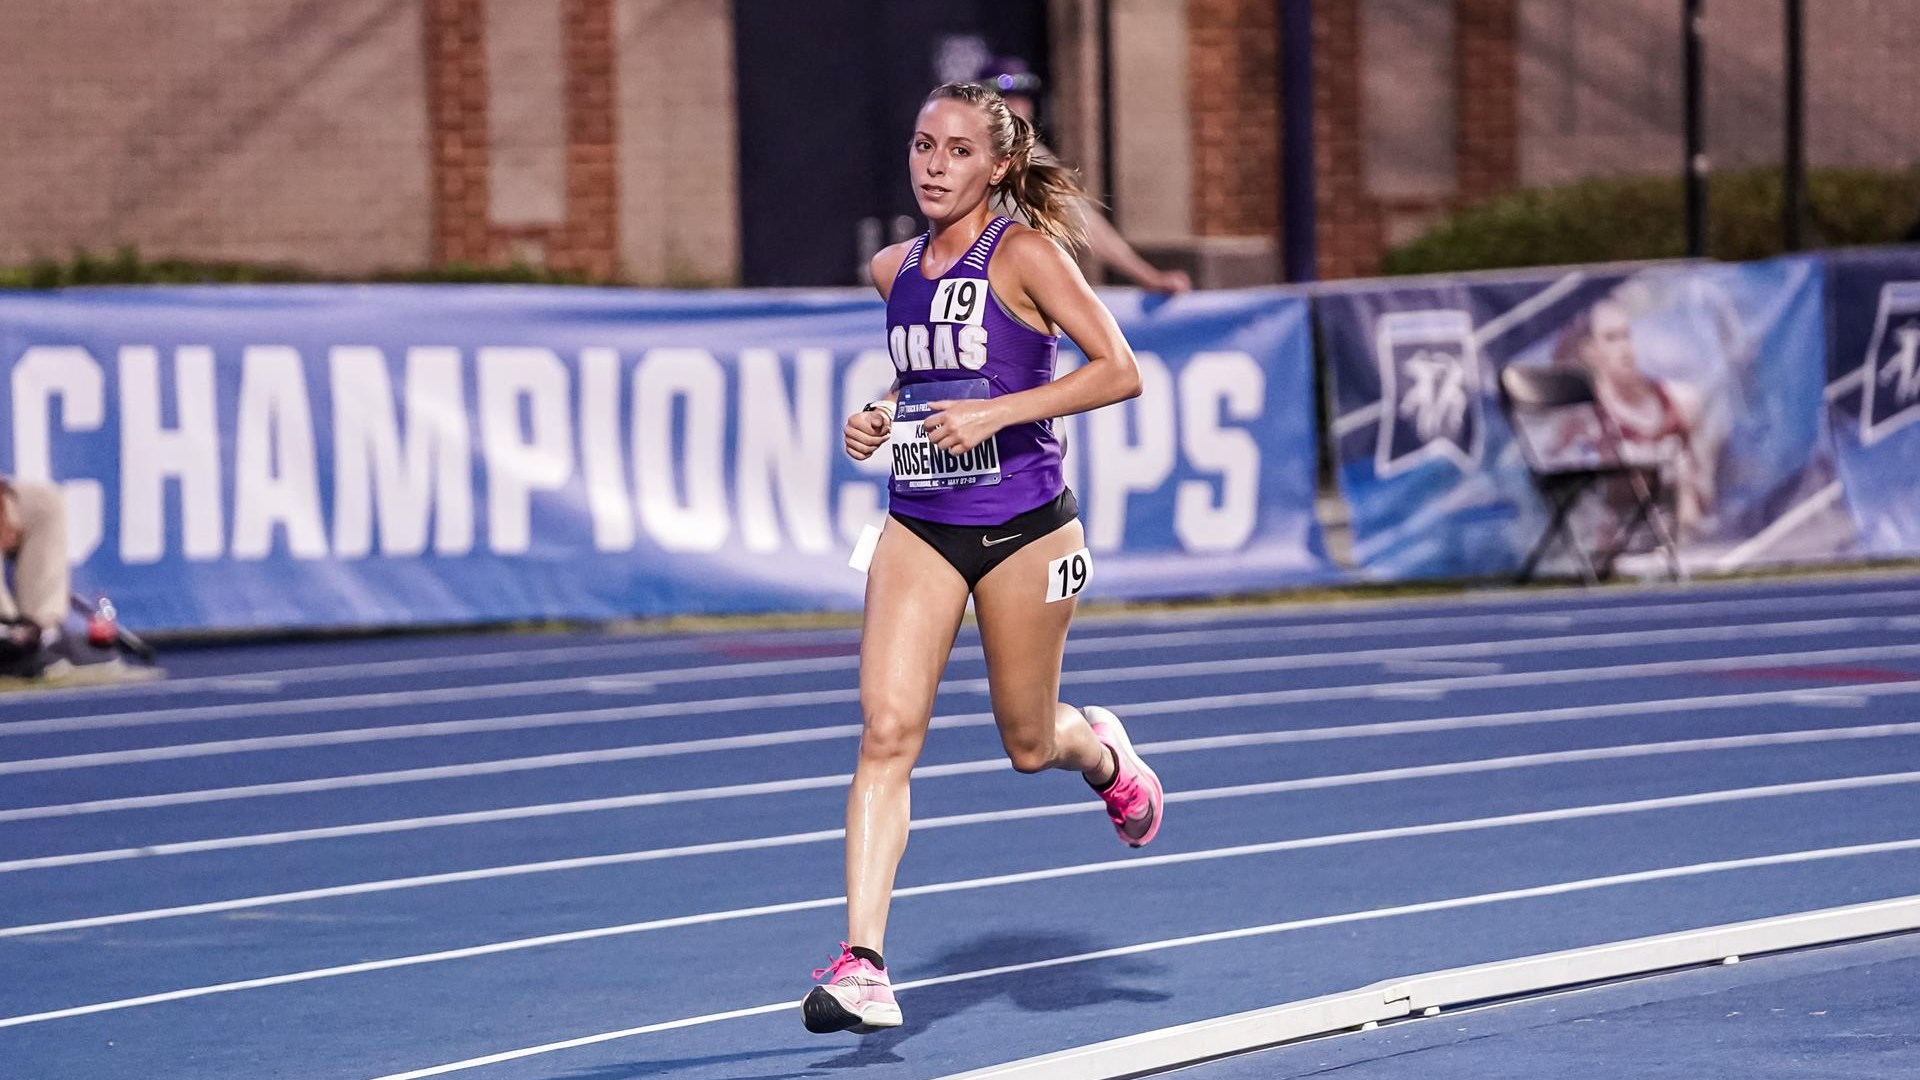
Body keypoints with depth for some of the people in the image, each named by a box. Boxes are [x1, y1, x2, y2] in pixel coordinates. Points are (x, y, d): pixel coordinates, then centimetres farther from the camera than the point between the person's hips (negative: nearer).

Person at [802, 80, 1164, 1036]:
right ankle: (863, 965, -18)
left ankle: (1103, 751, 49)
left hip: (1022, 527, -4)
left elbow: (1119, 371, -14)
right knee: (887, 728, -13)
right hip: (917, 527, 4)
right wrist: (879, 418, 5)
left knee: (1028, 743, 10)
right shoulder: (894, 269, 8)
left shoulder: (1024, 255, -9)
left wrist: (996, 413, -22)